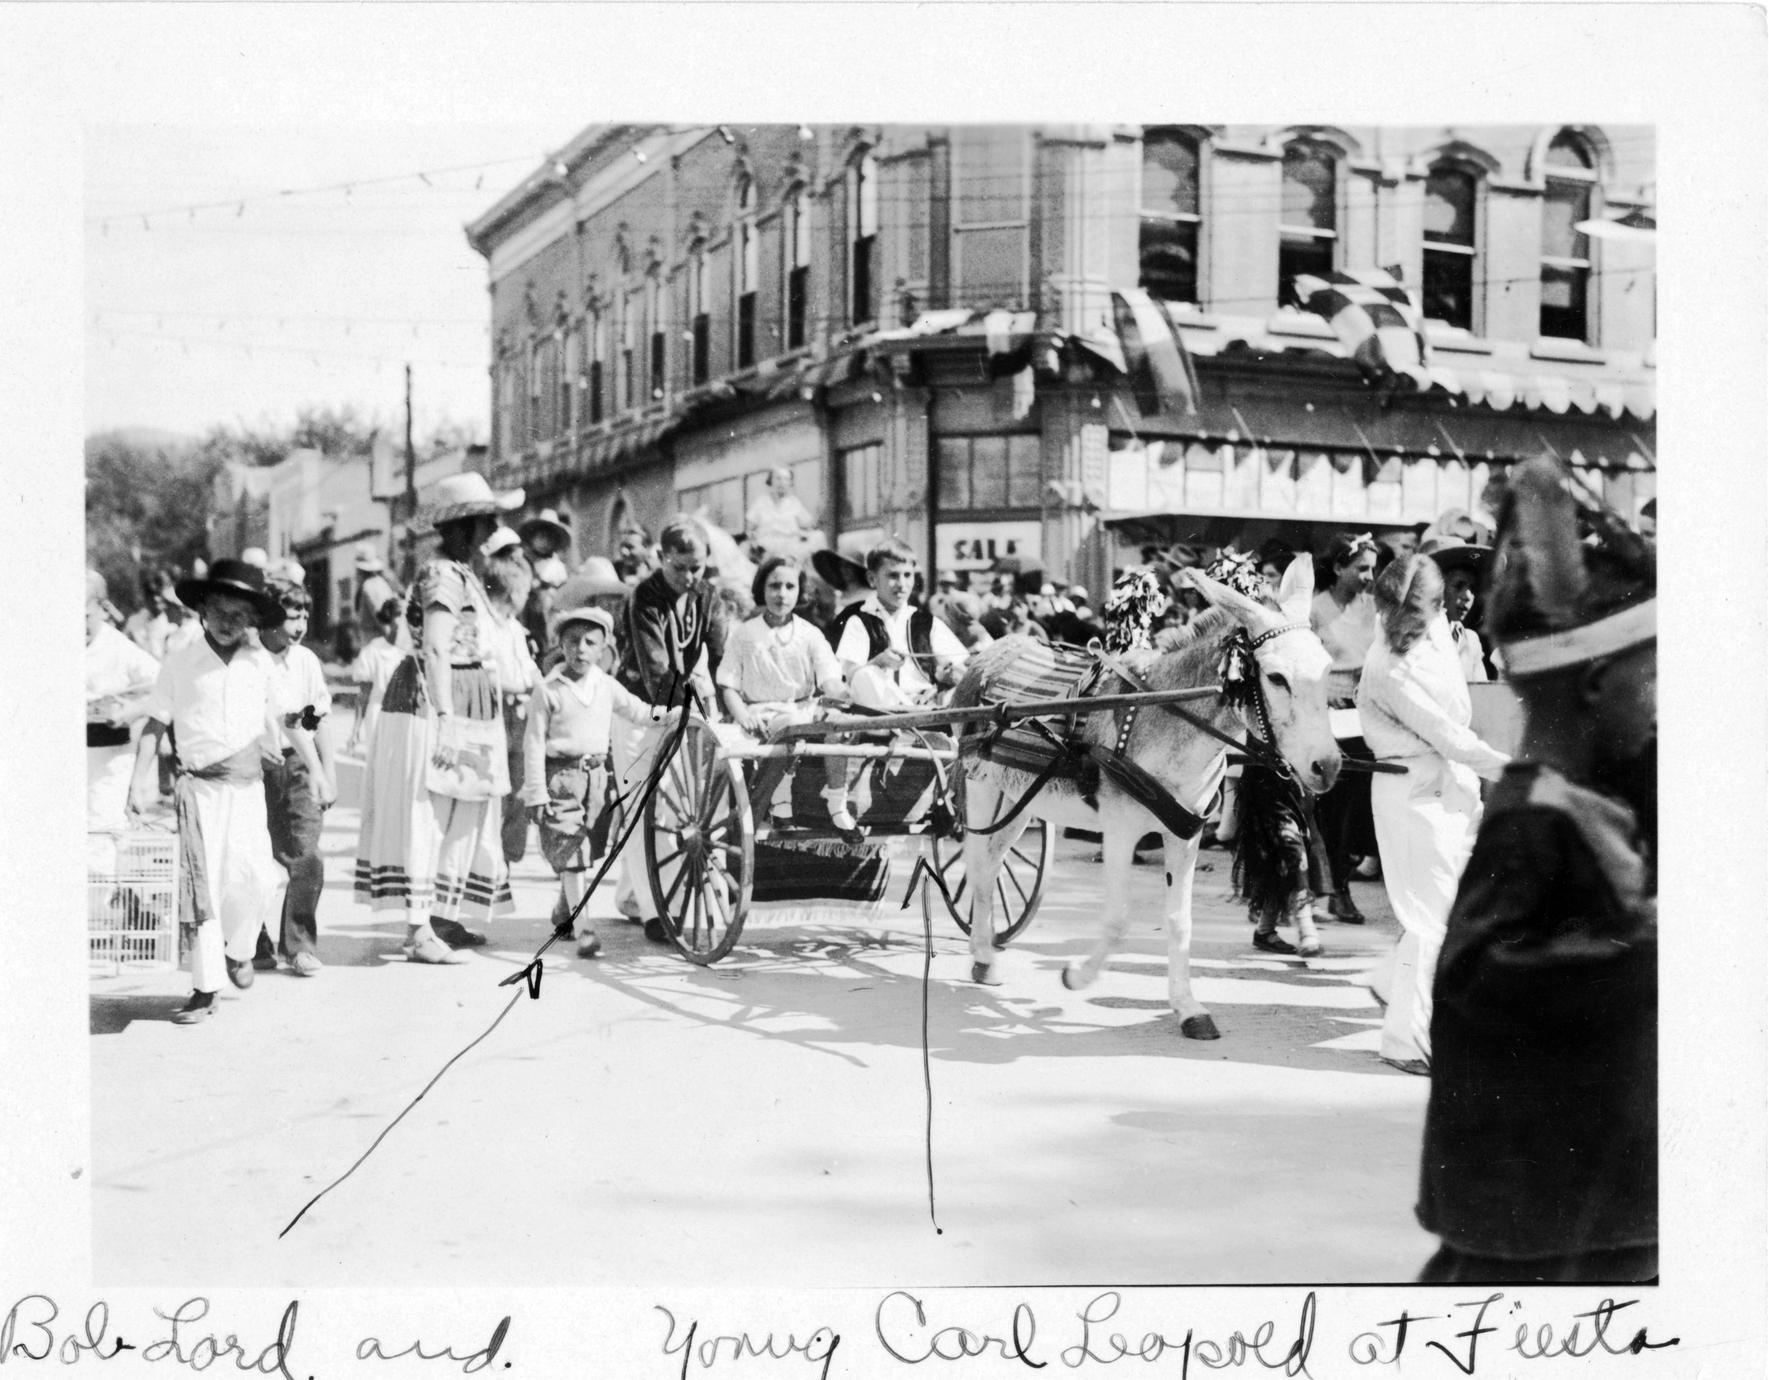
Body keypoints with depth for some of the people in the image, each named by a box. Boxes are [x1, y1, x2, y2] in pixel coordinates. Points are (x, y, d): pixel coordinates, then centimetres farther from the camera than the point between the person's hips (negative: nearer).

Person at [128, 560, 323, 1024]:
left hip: (247, 784, 1)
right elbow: (155, 725, 5)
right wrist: (142, 781, -3)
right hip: (199, 785, -1)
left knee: (255, 877, -10)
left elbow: (292, 721, 13)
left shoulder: (260, 663, 6)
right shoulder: (180, 664, 1)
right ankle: (205, 988, 5)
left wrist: (317, 771, 11)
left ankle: (238, 949, 21)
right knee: (201, 882, -3)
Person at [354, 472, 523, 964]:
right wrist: (446, 720, -25)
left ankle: (442, 919, 22)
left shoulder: (463, 573, 18)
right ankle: (420, 930, -8)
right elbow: (436, 652, -21)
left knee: (457, 816, 13)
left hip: (464, 703, 10)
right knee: (427, 814, -9)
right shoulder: (444, 575, -14)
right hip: (434, 701, -10)